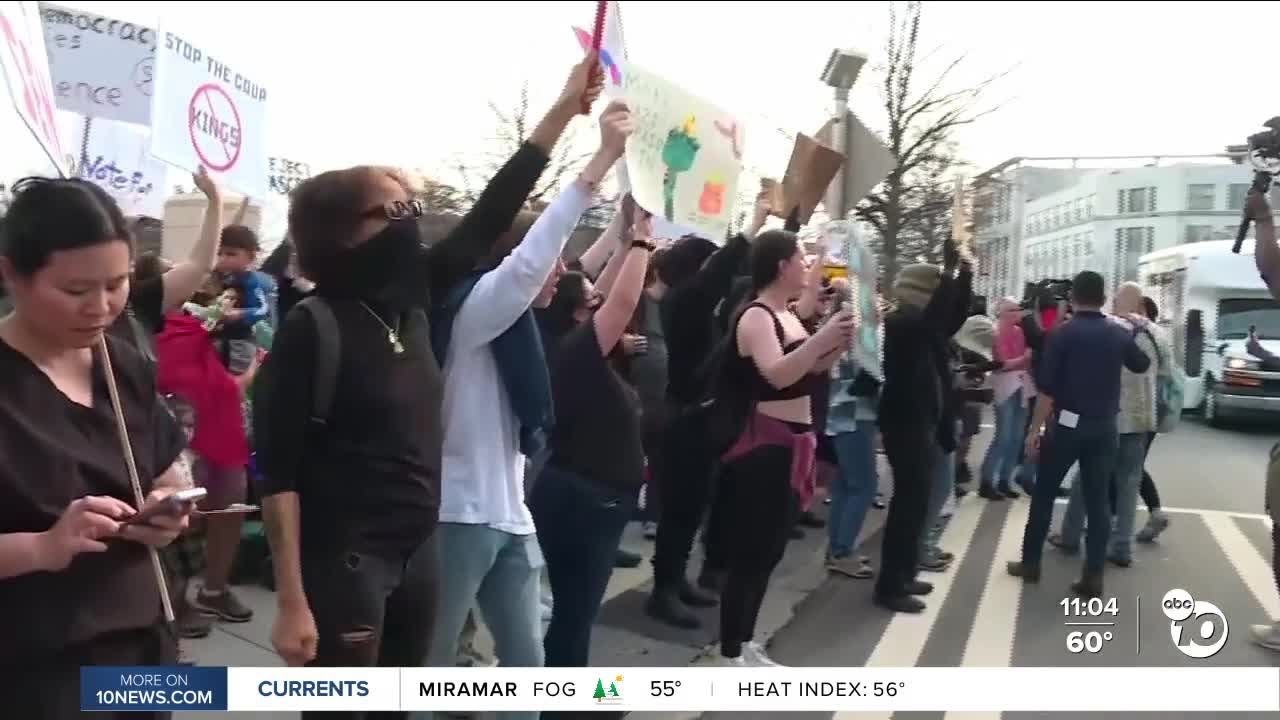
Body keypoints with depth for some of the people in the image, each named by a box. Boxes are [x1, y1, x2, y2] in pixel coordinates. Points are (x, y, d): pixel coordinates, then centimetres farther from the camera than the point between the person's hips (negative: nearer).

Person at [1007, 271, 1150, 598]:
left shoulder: (1063, 332, -9)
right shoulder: (1119, 334, 4)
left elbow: (1047, 388, -13)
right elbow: (1141, 365, 26)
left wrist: (1035, 429, -8)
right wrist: (1135, 333, 37)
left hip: (1067, 423, -3)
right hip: (1104, 427, 4)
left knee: (1044, 494, 9)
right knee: (1098, 500, 5)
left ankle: (1030, 562, 16)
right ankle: (1093, 577, 3)